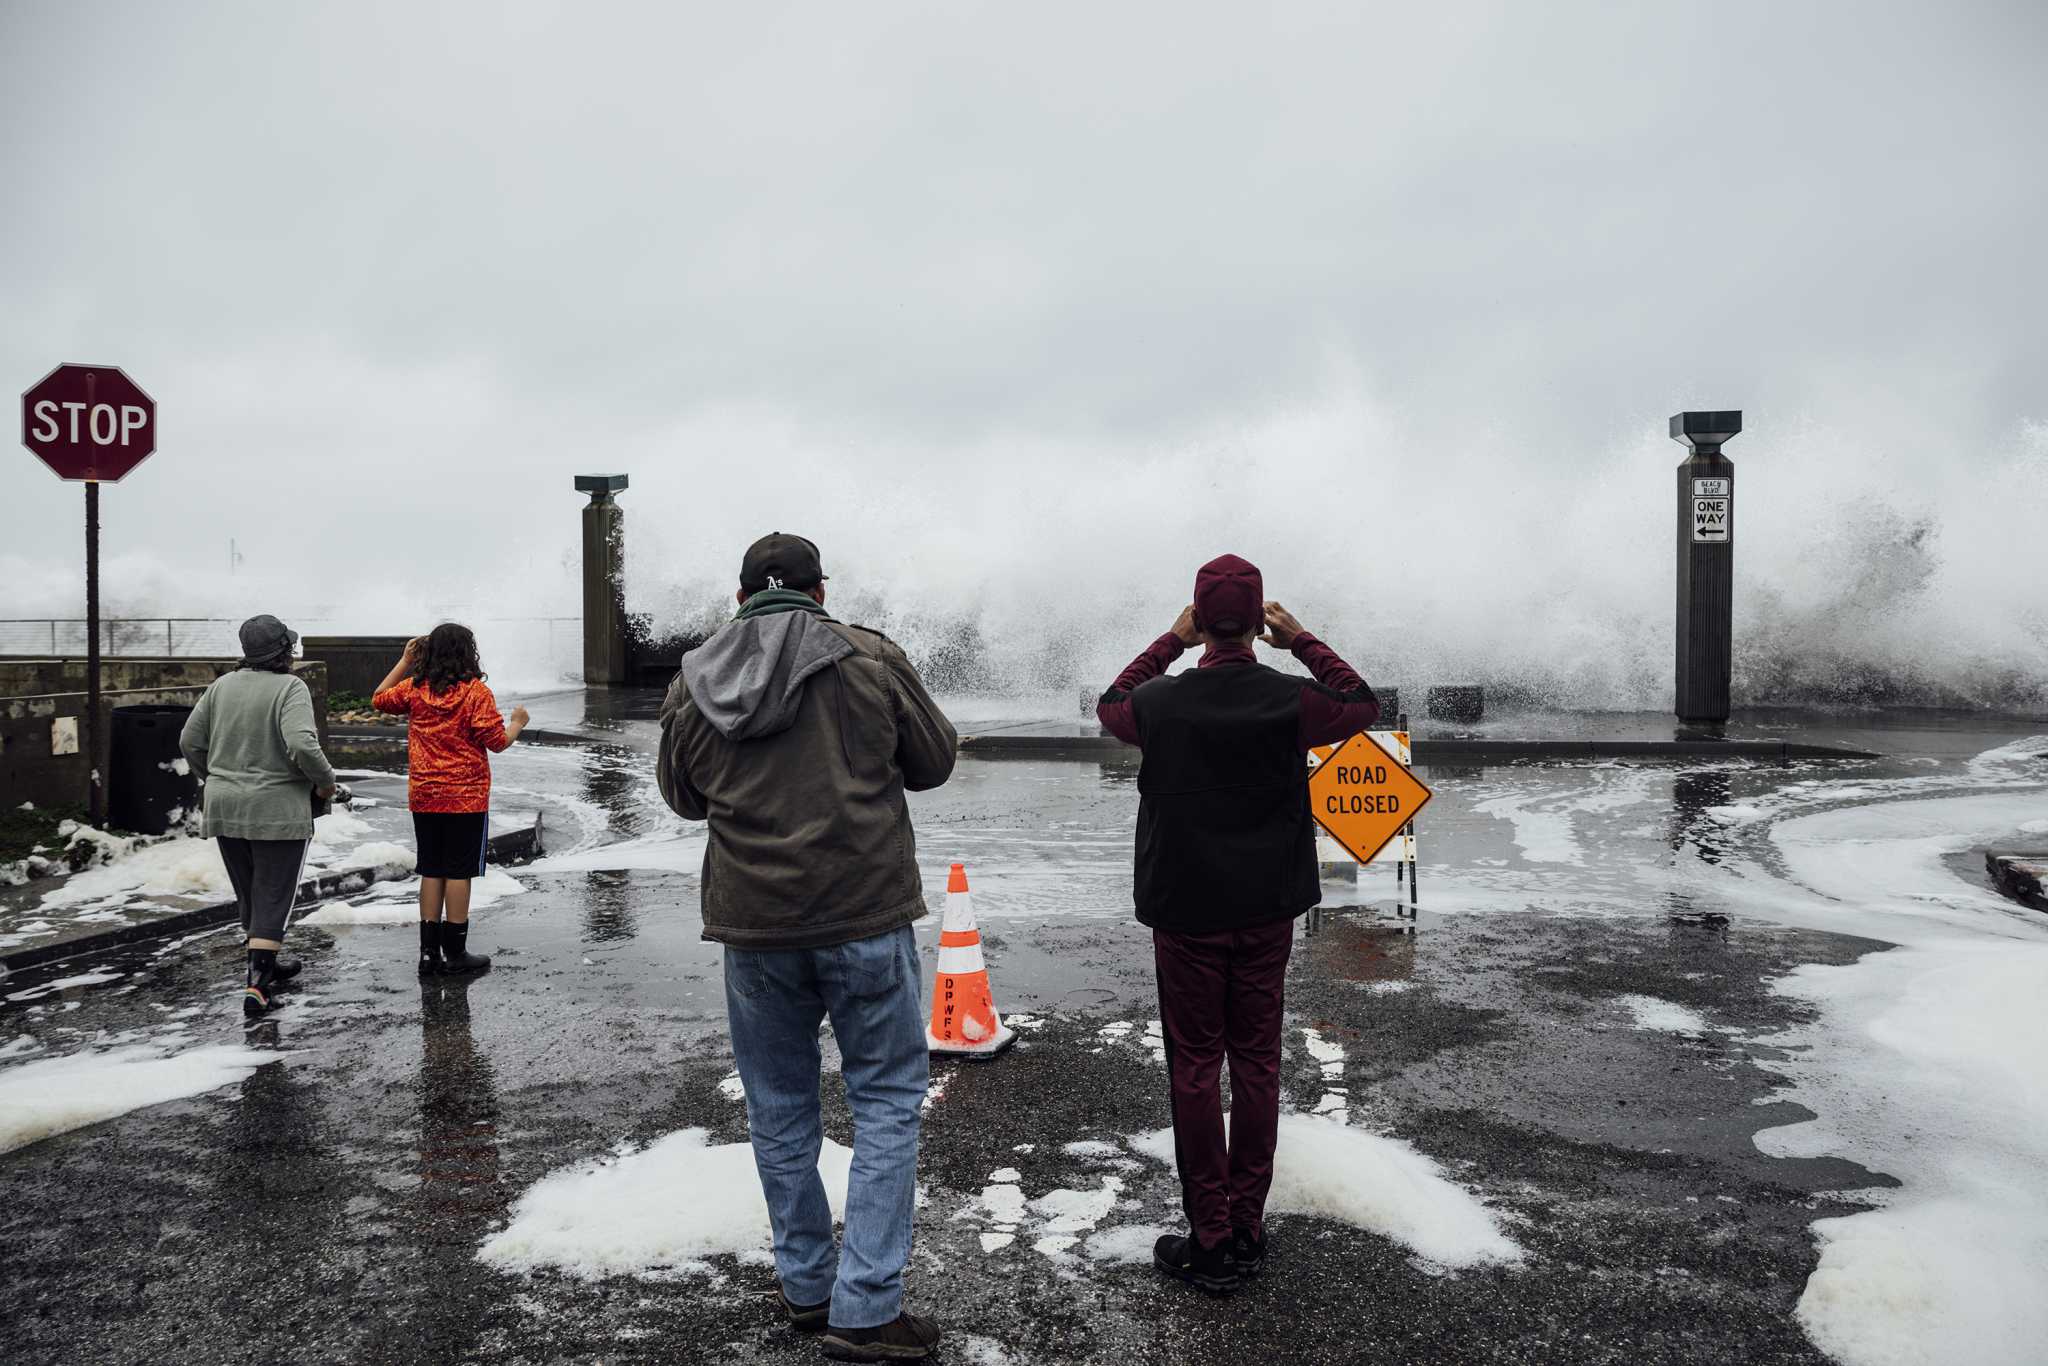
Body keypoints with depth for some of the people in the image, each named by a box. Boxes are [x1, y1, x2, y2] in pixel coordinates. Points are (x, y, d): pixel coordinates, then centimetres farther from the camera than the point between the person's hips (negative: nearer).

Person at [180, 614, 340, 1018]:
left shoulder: (222, 685, 5)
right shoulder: (290, 688, -13)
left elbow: (190, 740, 10)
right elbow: (302, 746, -25)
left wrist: (211, 778, 25)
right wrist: (325, 781, -9)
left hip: (224, 807, 6)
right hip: (277, 811, -6)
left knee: (249, 895, 19)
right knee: (273, 898, 1)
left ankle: (265, 966, 36)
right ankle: (257, 985, -6)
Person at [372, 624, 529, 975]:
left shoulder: (414, 689, 1)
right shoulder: (475, 692, -12)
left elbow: (379, 700, 21)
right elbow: (497, 742, -13)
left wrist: (405, 660, 20)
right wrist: (517, 723, 7)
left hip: (423, 798, 5)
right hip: (466, 798, -4)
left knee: (431, 872, 12)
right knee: (458, 873, 1)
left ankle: (429, 951, 15)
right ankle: (455, 953, 7)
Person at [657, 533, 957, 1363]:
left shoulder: (691, 686, 2)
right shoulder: (870, 658, -6)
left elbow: (682, 795, 16)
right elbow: (934, 761, 5)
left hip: (753, 927, 3)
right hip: (866, 918, -3)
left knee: (779, 1109, 17)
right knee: (887, 1099, 8)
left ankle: (806, 1289, 28)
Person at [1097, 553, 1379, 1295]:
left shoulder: (1162, 703, -10)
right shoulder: (1290, 700, -10)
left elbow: (1111, 705, 14)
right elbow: (1363, 705, 10)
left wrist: (1171, 641, 14)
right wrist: (1303, 642, 10)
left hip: (1186, 912, -1)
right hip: (1266, 911, 1)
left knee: (1194, 1068, 6)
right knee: (1256, 1062, 12)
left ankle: (1211, 1240, 10)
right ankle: (1247, 1227, 20)